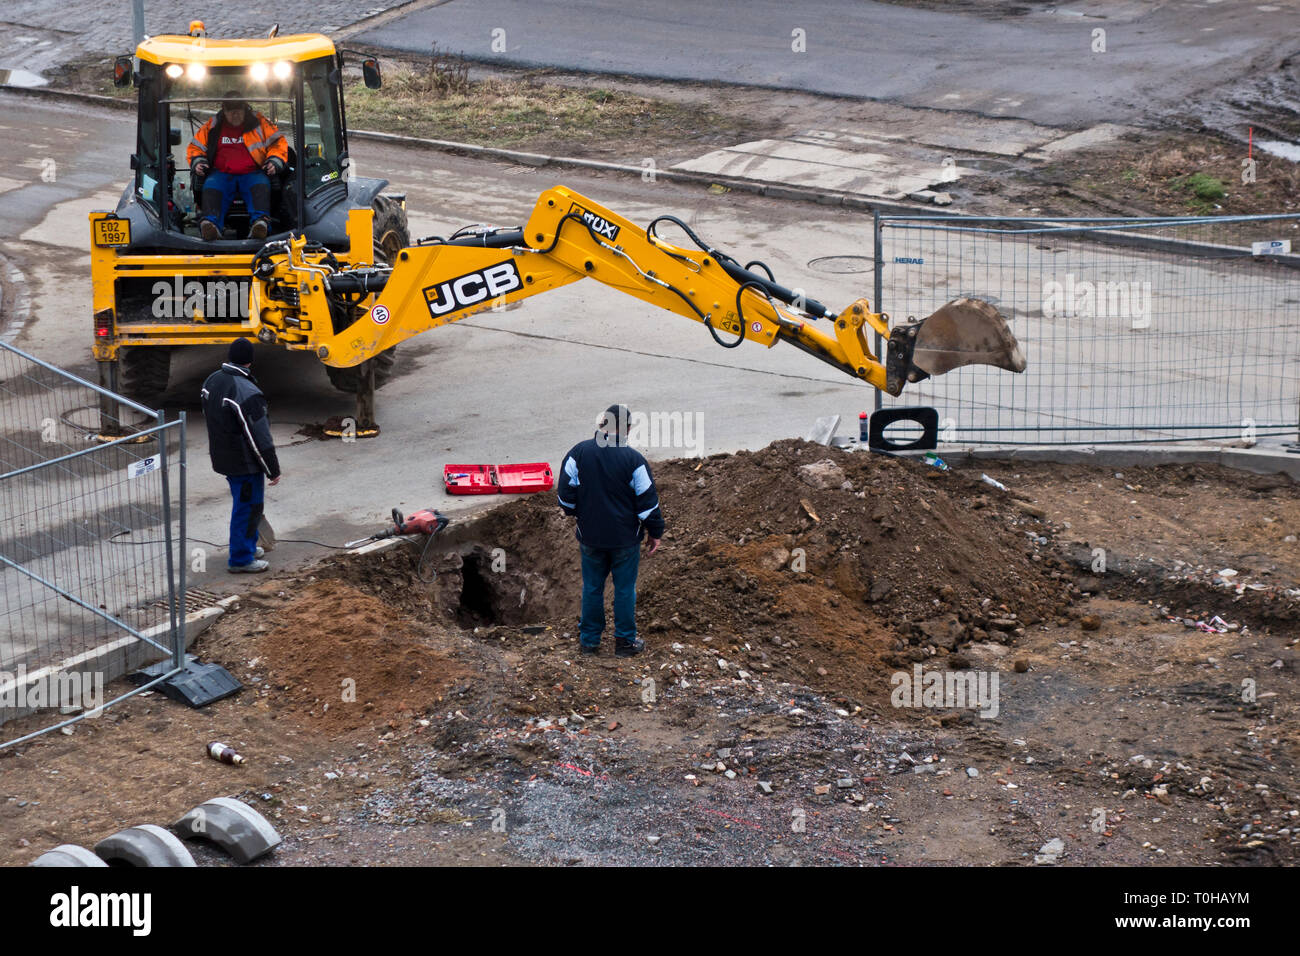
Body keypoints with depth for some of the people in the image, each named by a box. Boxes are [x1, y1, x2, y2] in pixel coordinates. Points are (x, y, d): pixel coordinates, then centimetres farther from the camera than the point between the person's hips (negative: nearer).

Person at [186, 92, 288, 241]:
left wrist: (275, 162, -4)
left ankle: (259, 222, -54)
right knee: (211, 188, -32)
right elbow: (195, 147, 21)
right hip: (221, 173, 1)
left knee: (261, 186, -34)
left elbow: (278, 143, 14)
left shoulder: (260, 123, 11)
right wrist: (197, 162, 1)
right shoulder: (212, 127, 14)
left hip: (252, 173, -1)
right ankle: (211, 223, -51)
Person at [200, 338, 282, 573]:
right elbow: (260, 438, -23)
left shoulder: (212, 381, 0)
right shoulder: (247, 393, -27)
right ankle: (240, 559, 14)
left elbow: (209, 417, 14)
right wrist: (273, 470, -13)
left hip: (221, 456, 9)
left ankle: (247, 546, 39)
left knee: (244, 503, 24)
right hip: (245, 463, -9)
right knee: (247, 507, 5)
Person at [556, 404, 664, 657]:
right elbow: (647, 501, -9)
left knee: (592, 587, 16)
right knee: (625, 588, 11)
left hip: (590, 535, 2)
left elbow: (566, 494, -1)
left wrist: (577, 513, 19)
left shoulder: (578, 453, -8)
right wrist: (655, 533, 4)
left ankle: (589, 639, 26)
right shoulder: (633, 459, -15)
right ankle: (625, 641, 19)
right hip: (625, 537, -2)